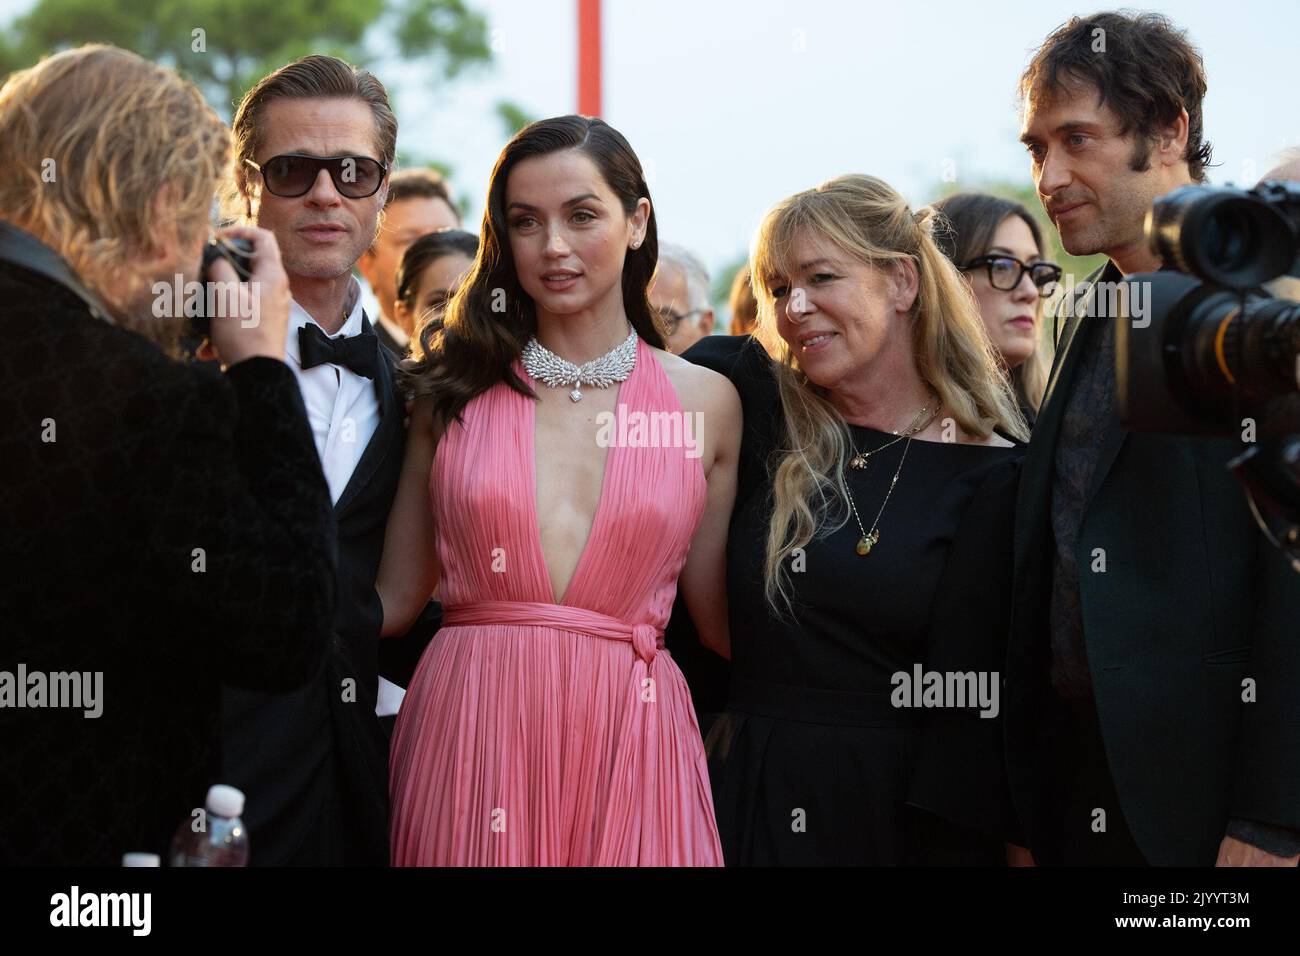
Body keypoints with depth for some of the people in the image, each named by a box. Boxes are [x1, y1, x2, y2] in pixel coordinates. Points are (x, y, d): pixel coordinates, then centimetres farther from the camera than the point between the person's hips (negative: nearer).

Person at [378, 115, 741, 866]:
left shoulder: (705, 402, 5)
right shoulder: (458, 389, 7)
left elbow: (724, 621, 8)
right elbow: (395, 596, 4)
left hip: (630, 744, 0)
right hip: (469, 737, 0)